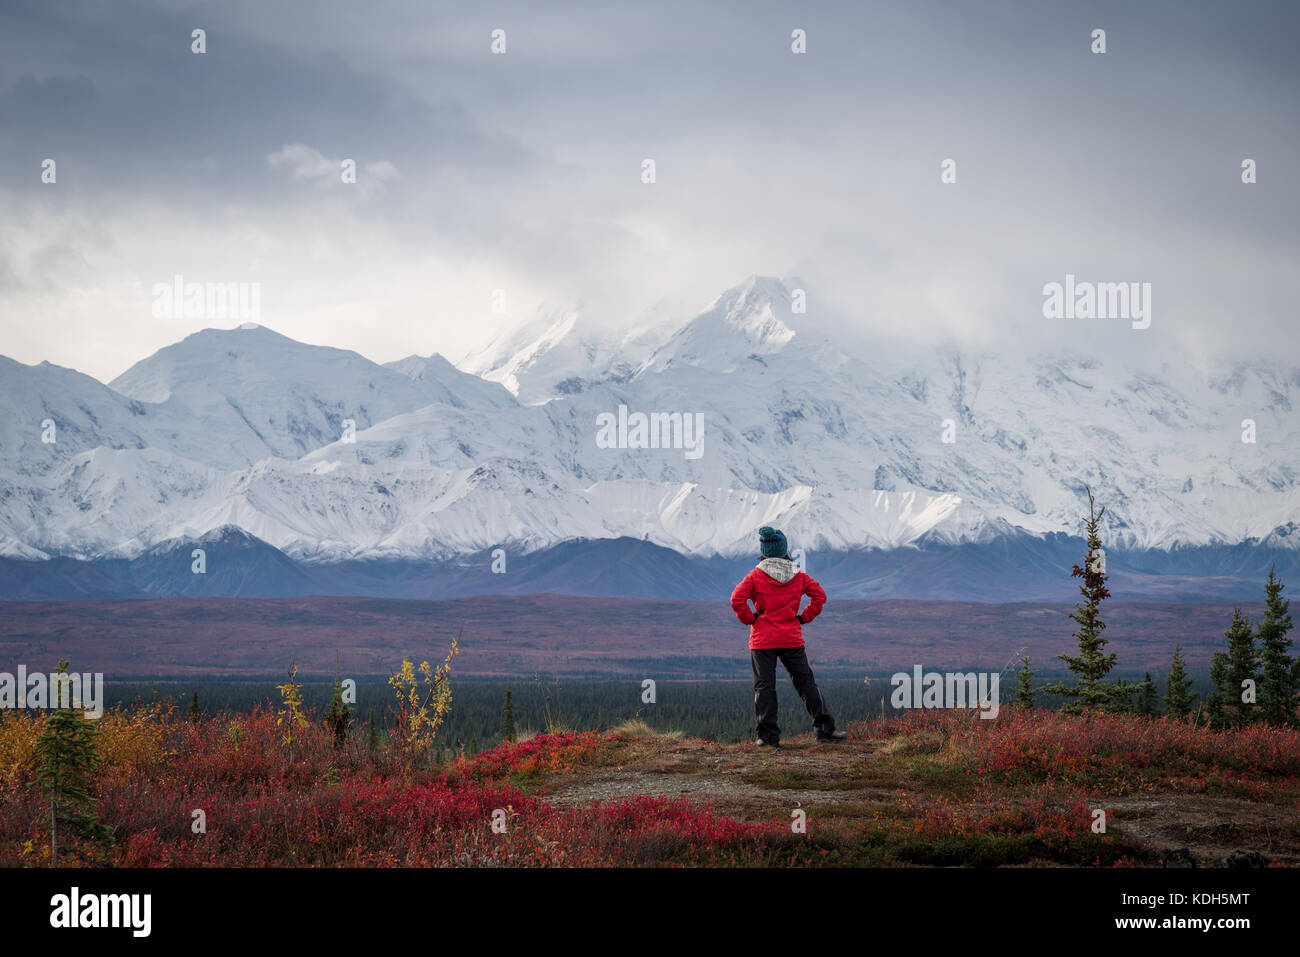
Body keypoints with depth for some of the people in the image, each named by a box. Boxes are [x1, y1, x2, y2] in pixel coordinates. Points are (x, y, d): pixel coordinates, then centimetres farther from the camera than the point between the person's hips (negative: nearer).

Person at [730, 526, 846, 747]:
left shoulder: (756, 576, -4)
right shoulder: (798, 576, 4)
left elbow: (737, 600, -15)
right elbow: (819, 595, 4)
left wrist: (750, 619, -1)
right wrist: (804, 617, 8)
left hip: (762, 640, -2)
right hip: (792, 639, 2)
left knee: (764, 687, 1)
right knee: (806, 682, 9)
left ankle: (768, 735, -4)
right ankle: (824, 727, 6)